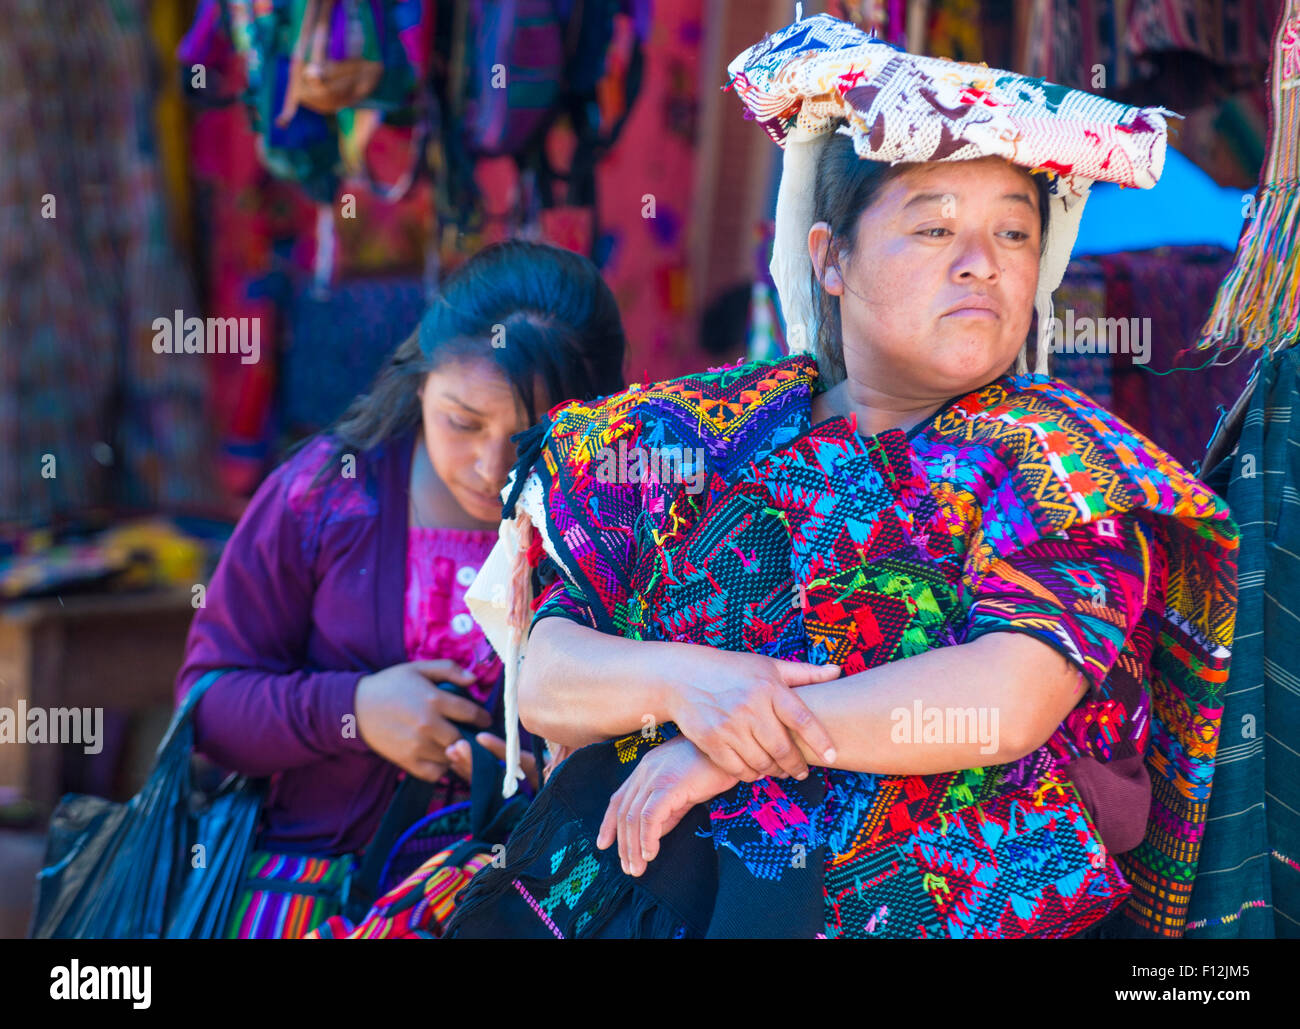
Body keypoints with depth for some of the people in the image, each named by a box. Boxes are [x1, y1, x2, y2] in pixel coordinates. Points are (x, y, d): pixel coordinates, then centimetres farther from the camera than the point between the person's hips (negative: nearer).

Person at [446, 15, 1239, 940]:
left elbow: (1009, 699, -10)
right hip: (656, 865, 4)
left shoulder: (1060, 457, 5)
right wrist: (675, 682, -11)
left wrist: (733, 745, -8)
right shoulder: (701, 431, 13)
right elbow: (543, 678, 10)